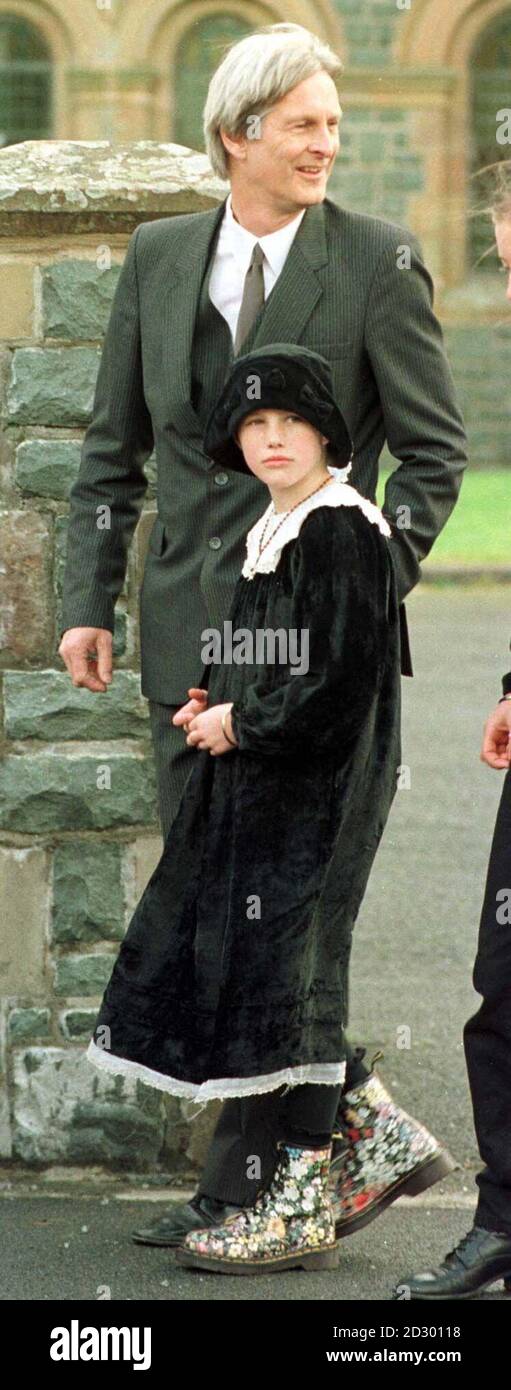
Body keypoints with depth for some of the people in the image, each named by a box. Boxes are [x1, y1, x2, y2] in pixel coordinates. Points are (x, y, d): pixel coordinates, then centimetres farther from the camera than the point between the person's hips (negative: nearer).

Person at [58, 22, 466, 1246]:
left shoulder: (377, 261, -3)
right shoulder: (159, 256, 9)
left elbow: (435, 447, -2)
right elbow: (114, 447, 13)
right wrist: (88, 601, 6)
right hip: (189, 620, 5)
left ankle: (245, 1181, 6)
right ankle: (363, 1123, 19)